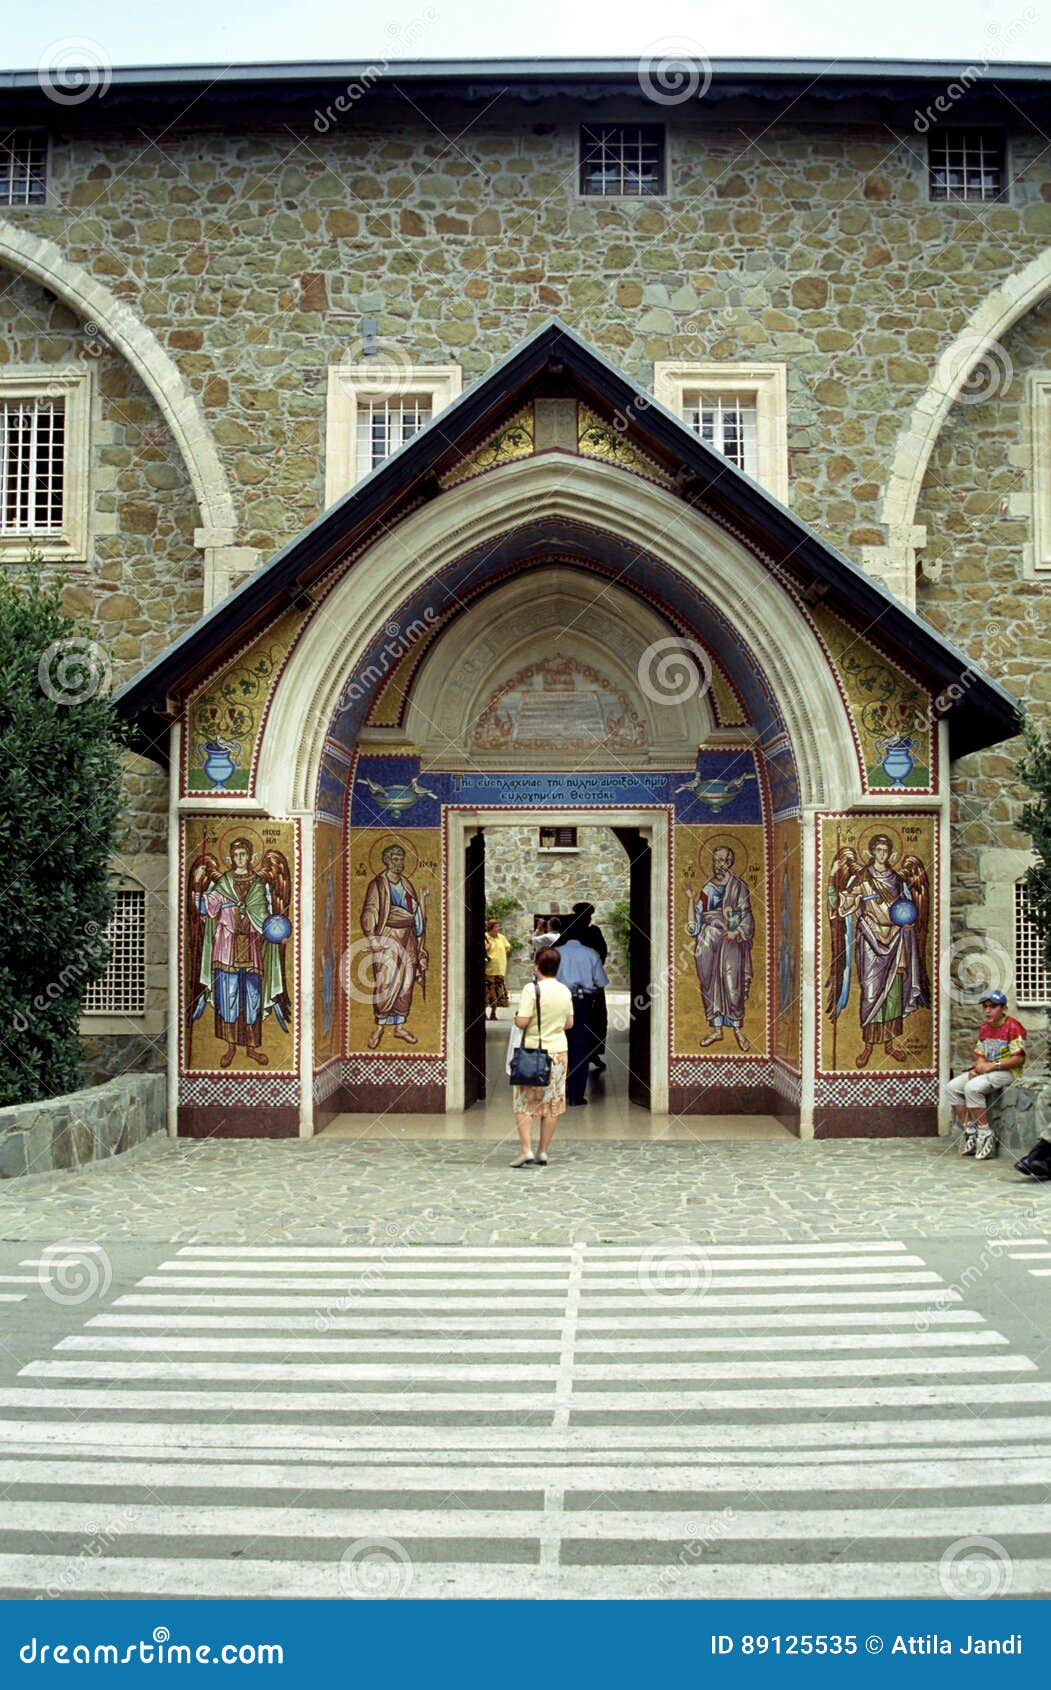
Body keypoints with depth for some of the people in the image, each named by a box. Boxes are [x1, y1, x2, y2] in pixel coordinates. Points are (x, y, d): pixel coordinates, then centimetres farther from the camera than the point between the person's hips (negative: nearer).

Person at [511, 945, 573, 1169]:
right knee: (552, 1105, 8)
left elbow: (522, 1022, -18)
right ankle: (543, 1152, 13)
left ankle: (526, 1151, -5)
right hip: (559, 1051, 5)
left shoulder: (531, 989, -14)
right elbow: (569, 1024, 11)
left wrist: (515, 1018, 3)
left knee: (524, 1104, 4)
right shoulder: (565, 991, 3)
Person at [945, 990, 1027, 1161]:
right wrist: (976, 1068, -7)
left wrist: (992, 1065, -22)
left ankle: (986, 1134, -20)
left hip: (1007, 1071, -9)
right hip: (986, 1071, 9)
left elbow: (1019, 1059, -17)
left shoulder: (1013, 1026, -11)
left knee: (972, 1087, -31)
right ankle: (970, 1130, -3)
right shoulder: (984, 1027, 14)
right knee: (952, 1088, -6)